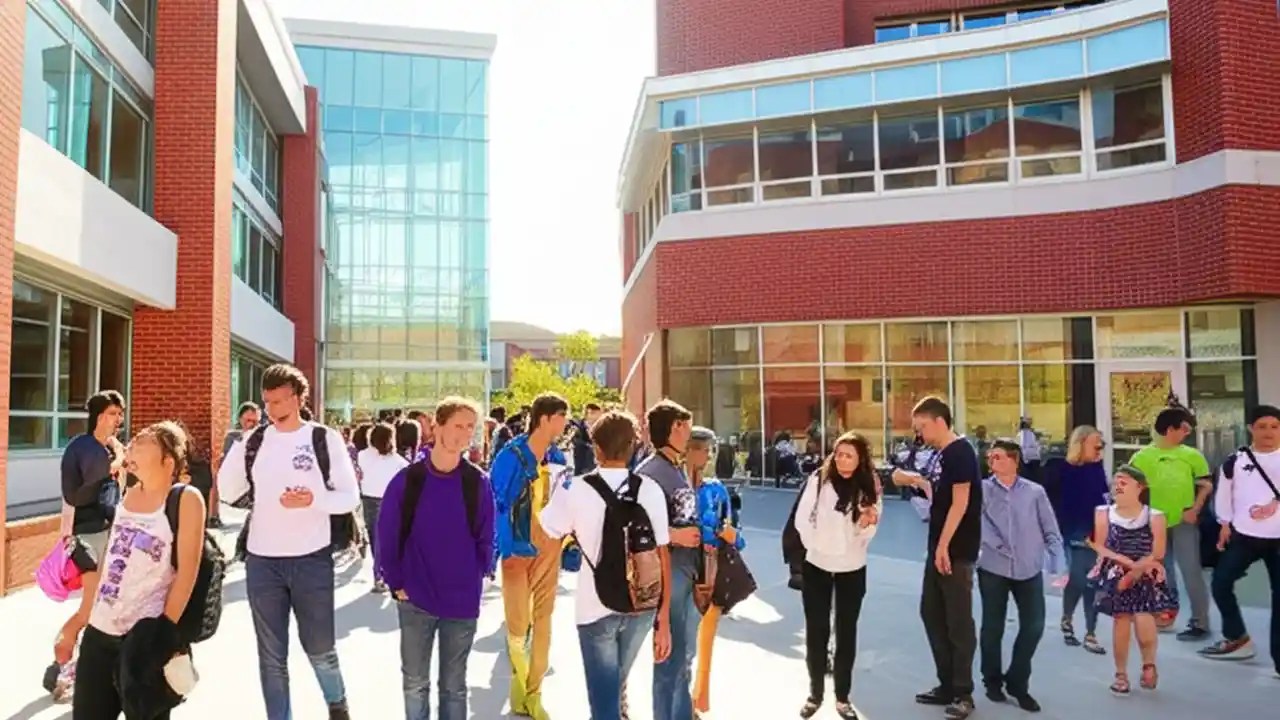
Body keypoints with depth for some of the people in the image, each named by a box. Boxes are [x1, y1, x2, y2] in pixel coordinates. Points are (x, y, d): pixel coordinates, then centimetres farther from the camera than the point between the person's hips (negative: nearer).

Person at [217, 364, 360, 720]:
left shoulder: (325, 439, -5)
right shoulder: (253, 441, 4)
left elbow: (350, 497, -5)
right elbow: (228, 492, 5)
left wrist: (314, 498, -25)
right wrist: (237, 449, -10)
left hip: (312, 560, -2)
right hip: (261, 561, 2)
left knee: (319, 648, 10)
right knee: (271, 656, 10)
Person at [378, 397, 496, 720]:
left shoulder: (478, 483, -5)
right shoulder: (408, 479, -7)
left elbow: (485, 539, 3)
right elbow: (386, 535, -1)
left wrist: (475, 578, -1)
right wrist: (396, 583, -3)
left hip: (462, 601, 0)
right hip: (416, 599, 0)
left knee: (453, 686, 14)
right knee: (415, 682, 12)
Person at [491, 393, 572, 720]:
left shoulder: (557, 457, 4)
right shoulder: (511, 455, -14)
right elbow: (494, 504, -14)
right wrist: (504, 548, -18)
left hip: (549, 549, 5)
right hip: (519, 549, -5)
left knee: (543, 620, 10)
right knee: (518, 623, -3)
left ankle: (533, 694, 22)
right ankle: (520, 676, 26)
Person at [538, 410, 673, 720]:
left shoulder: (576, 489, -11)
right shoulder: (650, 490, -6)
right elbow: (662, 555, -7)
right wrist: (664, 618, -1)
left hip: (596, 606, -3)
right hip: (641, 606, 4)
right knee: (614, 685, 27)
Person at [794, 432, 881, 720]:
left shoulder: (869, 488, -4)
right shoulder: (819, 480, -11)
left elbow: (866, 534, -5)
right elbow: (802, 518, -7)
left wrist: (867, 523, -25)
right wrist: (814, 544, -11)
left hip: (852, 569, 1)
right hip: (817, 566, -1)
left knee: (847, 633, 9)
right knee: (816, 631, 8)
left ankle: (842, 697, 20)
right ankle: (815, 693, 21)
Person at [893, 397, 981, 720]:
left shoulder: (960, 451, -15)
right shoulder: (942, 454, 12)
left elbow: (960, 504, -19)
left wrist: (944, 546, -19)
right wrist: (916, 480, 7)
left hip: (957, 550, -10)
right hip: (940, 547, 10)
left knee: (959, 621, -1)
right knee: (932, 613, 15)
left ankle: (963, 693, 10)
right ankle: (947, 685, 26)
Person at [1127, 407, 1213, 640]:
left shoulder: (1191, 455, 2)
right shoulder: (1141, 457, 0)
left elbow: (1206, 485, 5)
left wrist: (1195, 509, -7)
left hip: (1184, 521, -1)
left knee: (1191, 572, -4)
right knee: (1162, 573, 14)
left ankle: (1199, 623, 1)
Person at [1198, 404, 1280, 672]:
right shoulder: (1235, 461, 4)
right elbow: (1224, 494, 12)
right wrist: (1225, 524, 8)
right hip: (1244, 536, 2)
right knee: (1221, 583, -2)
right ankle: (1237, 639, 18)